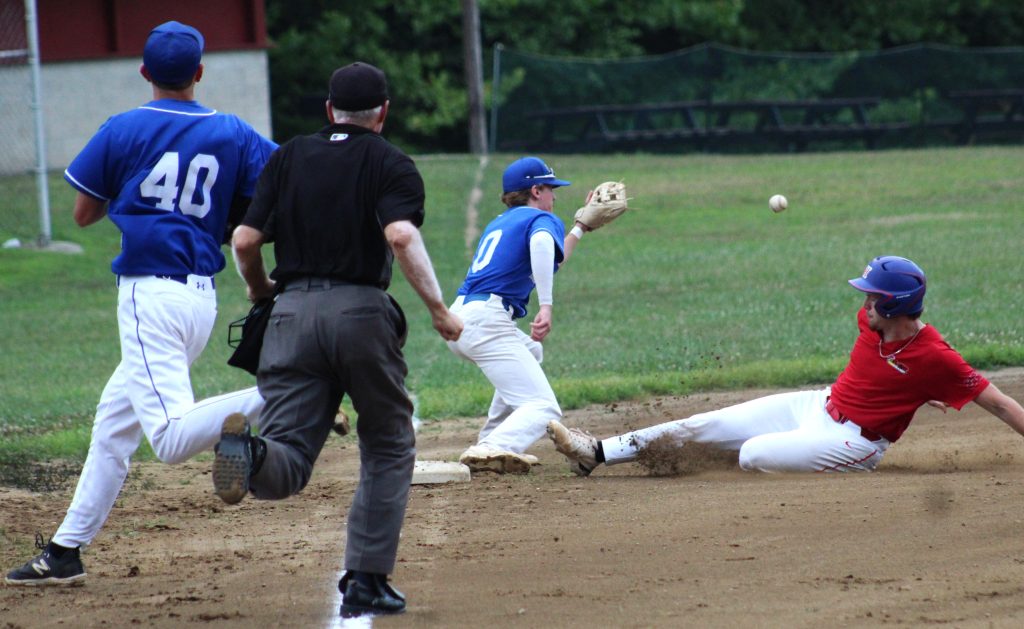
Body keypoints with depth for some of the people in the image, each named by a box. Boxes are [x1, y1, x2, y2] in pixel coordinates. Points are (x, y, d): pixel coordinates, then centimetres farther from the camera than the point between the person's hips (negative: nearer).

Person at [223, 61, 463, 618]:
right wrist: (438, 310, -10)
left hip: (292, 313, 2)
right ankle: (366, 579, 10)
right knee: (388, 448, 16)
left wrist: (260, 292, 28)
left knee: (286, 467, -3)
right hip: (361, 311, -2)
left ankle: (251, 452, -39)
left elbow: (245, 242, 9)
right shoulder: (391, 164, 5)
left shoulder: (288, 158, 15)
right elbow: (401, 236, -14)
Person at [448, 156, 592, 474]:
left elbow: (550, 263, 43)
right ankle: (492, 450, -43)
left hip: (459, 315, 9)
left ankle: (492, 441, 25)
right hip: (486, 321, -9)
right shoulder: (542, 219, 3)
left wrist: (581, 227, 49)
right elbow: (542, 244, -24)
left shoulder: (499, 223, 28)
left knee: (530, 352, 38)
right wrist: (546, 306, -29)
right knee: (543, 409, -14)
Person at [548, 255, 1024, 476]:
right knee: (701, 427, 3)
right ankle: (596, 453, 9)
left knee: (753, 454, -28)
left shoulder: (936, 359, -26)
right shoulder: (873, 320, -6)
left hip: (852, 441, -7)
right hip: (817, 405, 7)